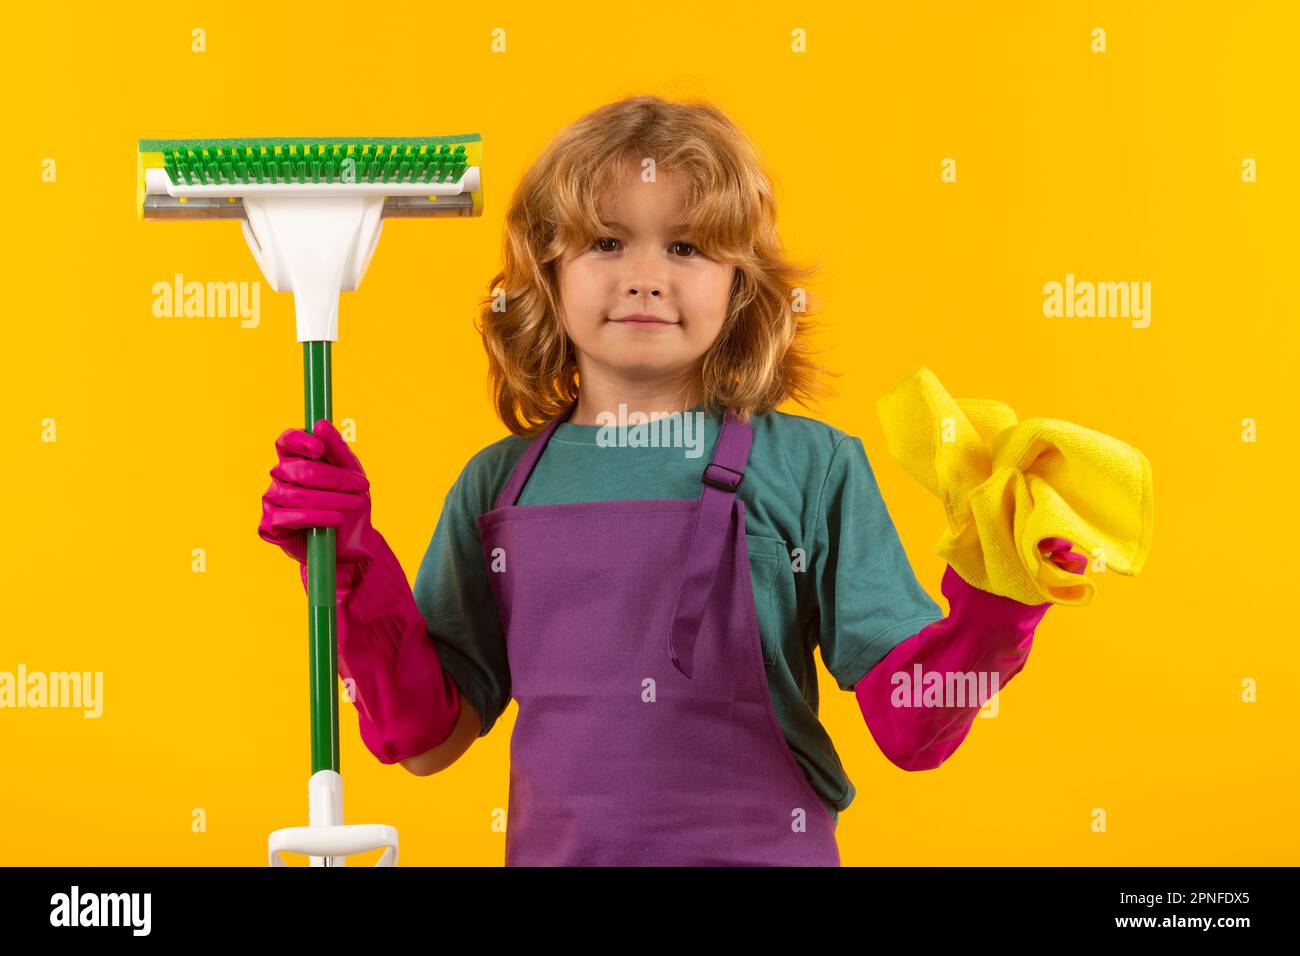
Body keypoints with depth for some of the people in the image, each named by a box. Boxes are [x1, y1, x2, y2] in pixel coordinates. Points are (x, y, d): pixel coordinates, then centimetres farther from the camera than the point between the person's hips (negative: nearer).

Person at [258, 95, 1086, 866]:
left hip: (760, 851, -2)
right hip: (556, 850, 3)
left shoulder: (812, 468, -7)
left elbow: (910, 728, -8)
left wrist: (993, 608, -23)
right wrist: (352, 565, -5)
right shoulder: (498, 485, 2)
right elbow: (424, 738, 3)